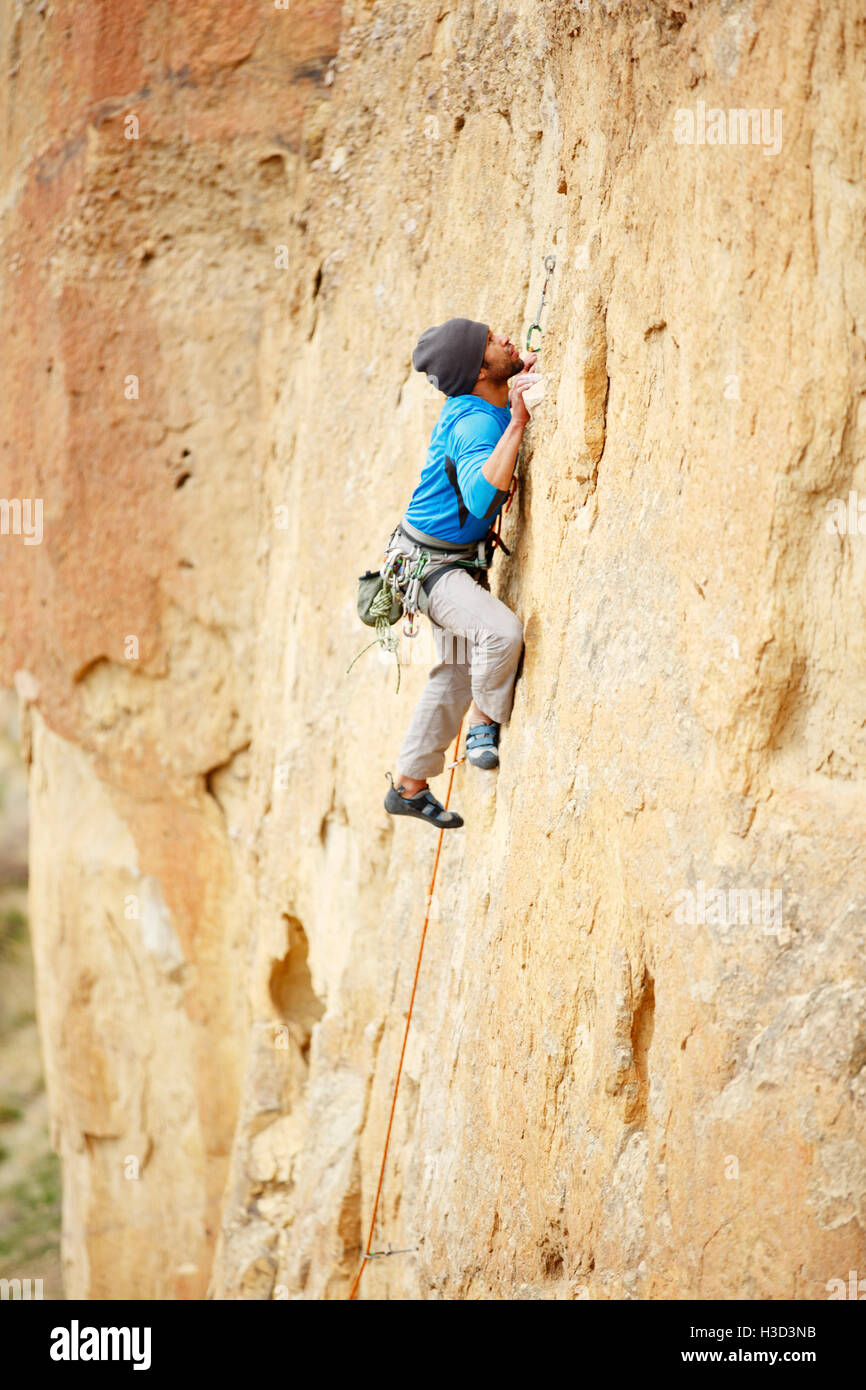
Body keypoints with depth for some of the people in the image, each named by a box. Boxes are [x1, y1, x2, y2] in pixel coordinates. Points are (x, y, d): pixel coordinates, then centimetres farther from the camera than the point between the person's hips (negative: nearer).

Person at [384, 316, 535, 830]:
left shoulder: (493, 406, -3)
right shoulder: (476, 423, -29)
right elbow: (483, 498, -46)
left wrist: (524, 369, 4)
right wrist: (516, 424, -44)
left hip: (458, 561, 10)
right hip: (433, 566, -10)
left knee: (457, 673, 18)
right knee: (502, 632, -32)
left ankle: (409, 785, 30)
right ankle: (485, 724, -7)